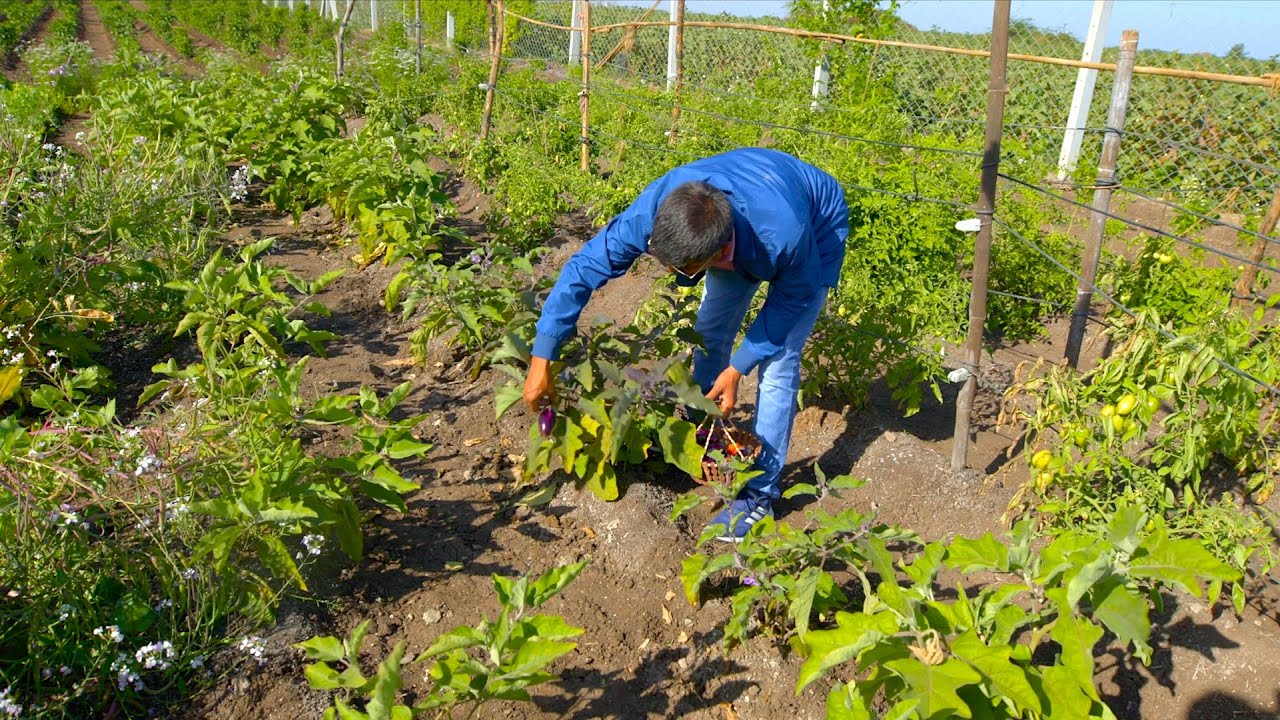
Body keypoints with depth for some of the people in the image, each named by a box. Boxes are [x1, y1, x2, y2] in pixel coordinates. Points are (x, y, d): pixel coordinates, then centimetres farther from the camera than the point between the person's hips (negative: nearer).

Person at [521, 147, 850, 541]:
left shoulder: (785, 235, -45)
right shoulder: (658, 205, -36)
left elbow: (794, 297, -23)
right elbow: (587, 264, -28)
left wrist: (737, 369, -22)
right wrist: (541, 361, -28)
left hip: (817, 228, -4)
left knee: (778, 360, -11)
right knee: (709, 333, 6)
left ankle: (759, 492, 2)